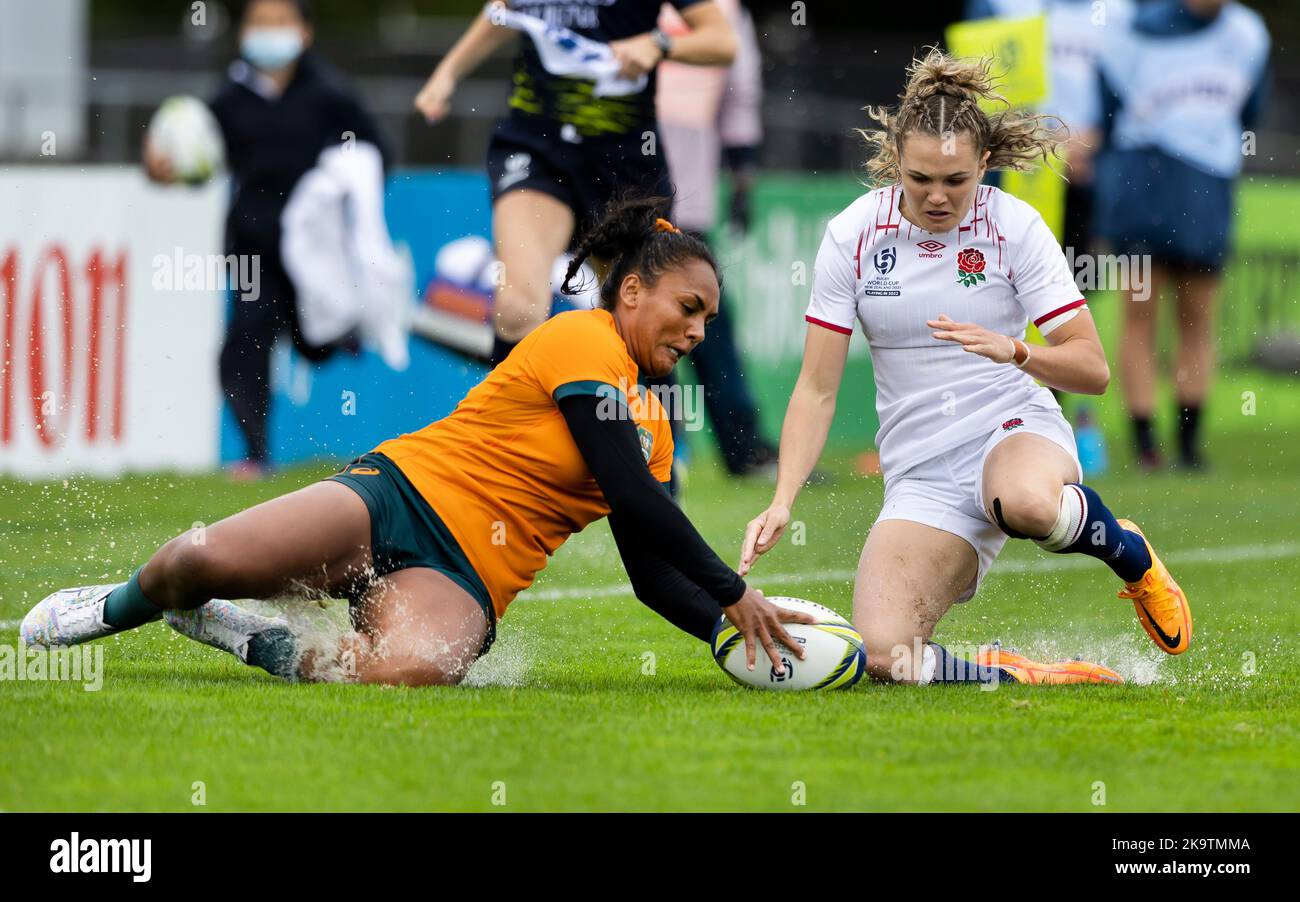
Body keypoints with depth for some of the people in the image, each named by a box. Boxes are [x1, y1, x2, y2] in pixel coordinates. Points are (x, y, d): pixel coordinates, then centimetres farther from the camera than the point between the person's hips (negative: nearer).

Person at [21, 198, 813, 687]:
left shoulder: (654, 429, 19)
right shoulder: (583, 342, -5)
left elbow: (654, 574, 19)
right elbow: (633, 498, -13)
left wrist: (735, 633, 2)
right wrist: (734, 595, -12)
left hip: (463, 580, 5)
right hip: (406, 494, -5)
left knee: (417, 668, -35)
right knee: (202, 561, -28)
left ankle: (261, 645, -7)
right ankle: (125, 605, 11)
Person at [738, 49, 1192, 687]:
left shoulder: (1014, 226, -6)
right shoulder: (852, 237, -3)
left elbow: (1093, 370, -7)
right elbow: (816, 389, -2)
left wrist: (1012, 351, -27)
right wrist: (782, 502, -14)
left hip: (1015, 429, -2)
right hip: (921, 472, 2)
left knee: (1027, 506, -42)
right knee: (884, 657, -24)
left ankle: (1130, 556, -7)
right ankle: (1019, 676, 5)